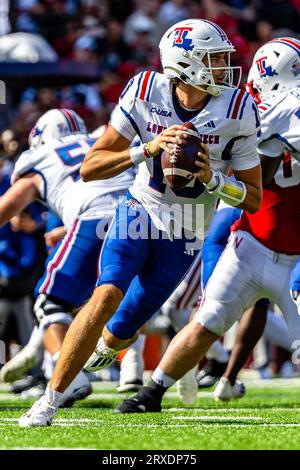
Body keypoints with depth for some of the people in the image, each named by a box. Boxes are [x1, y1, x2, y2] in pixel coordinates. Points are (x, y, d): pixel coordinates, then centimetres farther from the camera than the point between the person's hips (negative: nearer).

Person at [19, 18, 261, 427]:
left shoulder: (237, 110, -13)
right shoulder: (145, 92, -12)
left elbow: (253, 199, -6)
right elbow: (90, 169, -13)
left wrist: (212, 179, -25)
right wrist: (148, 149, -27)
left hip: (184, 236, 1)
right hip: (139, 212, 0)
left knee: (122, 330, 1)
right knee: (107, 296, -23)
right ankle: (49, 401, -18)